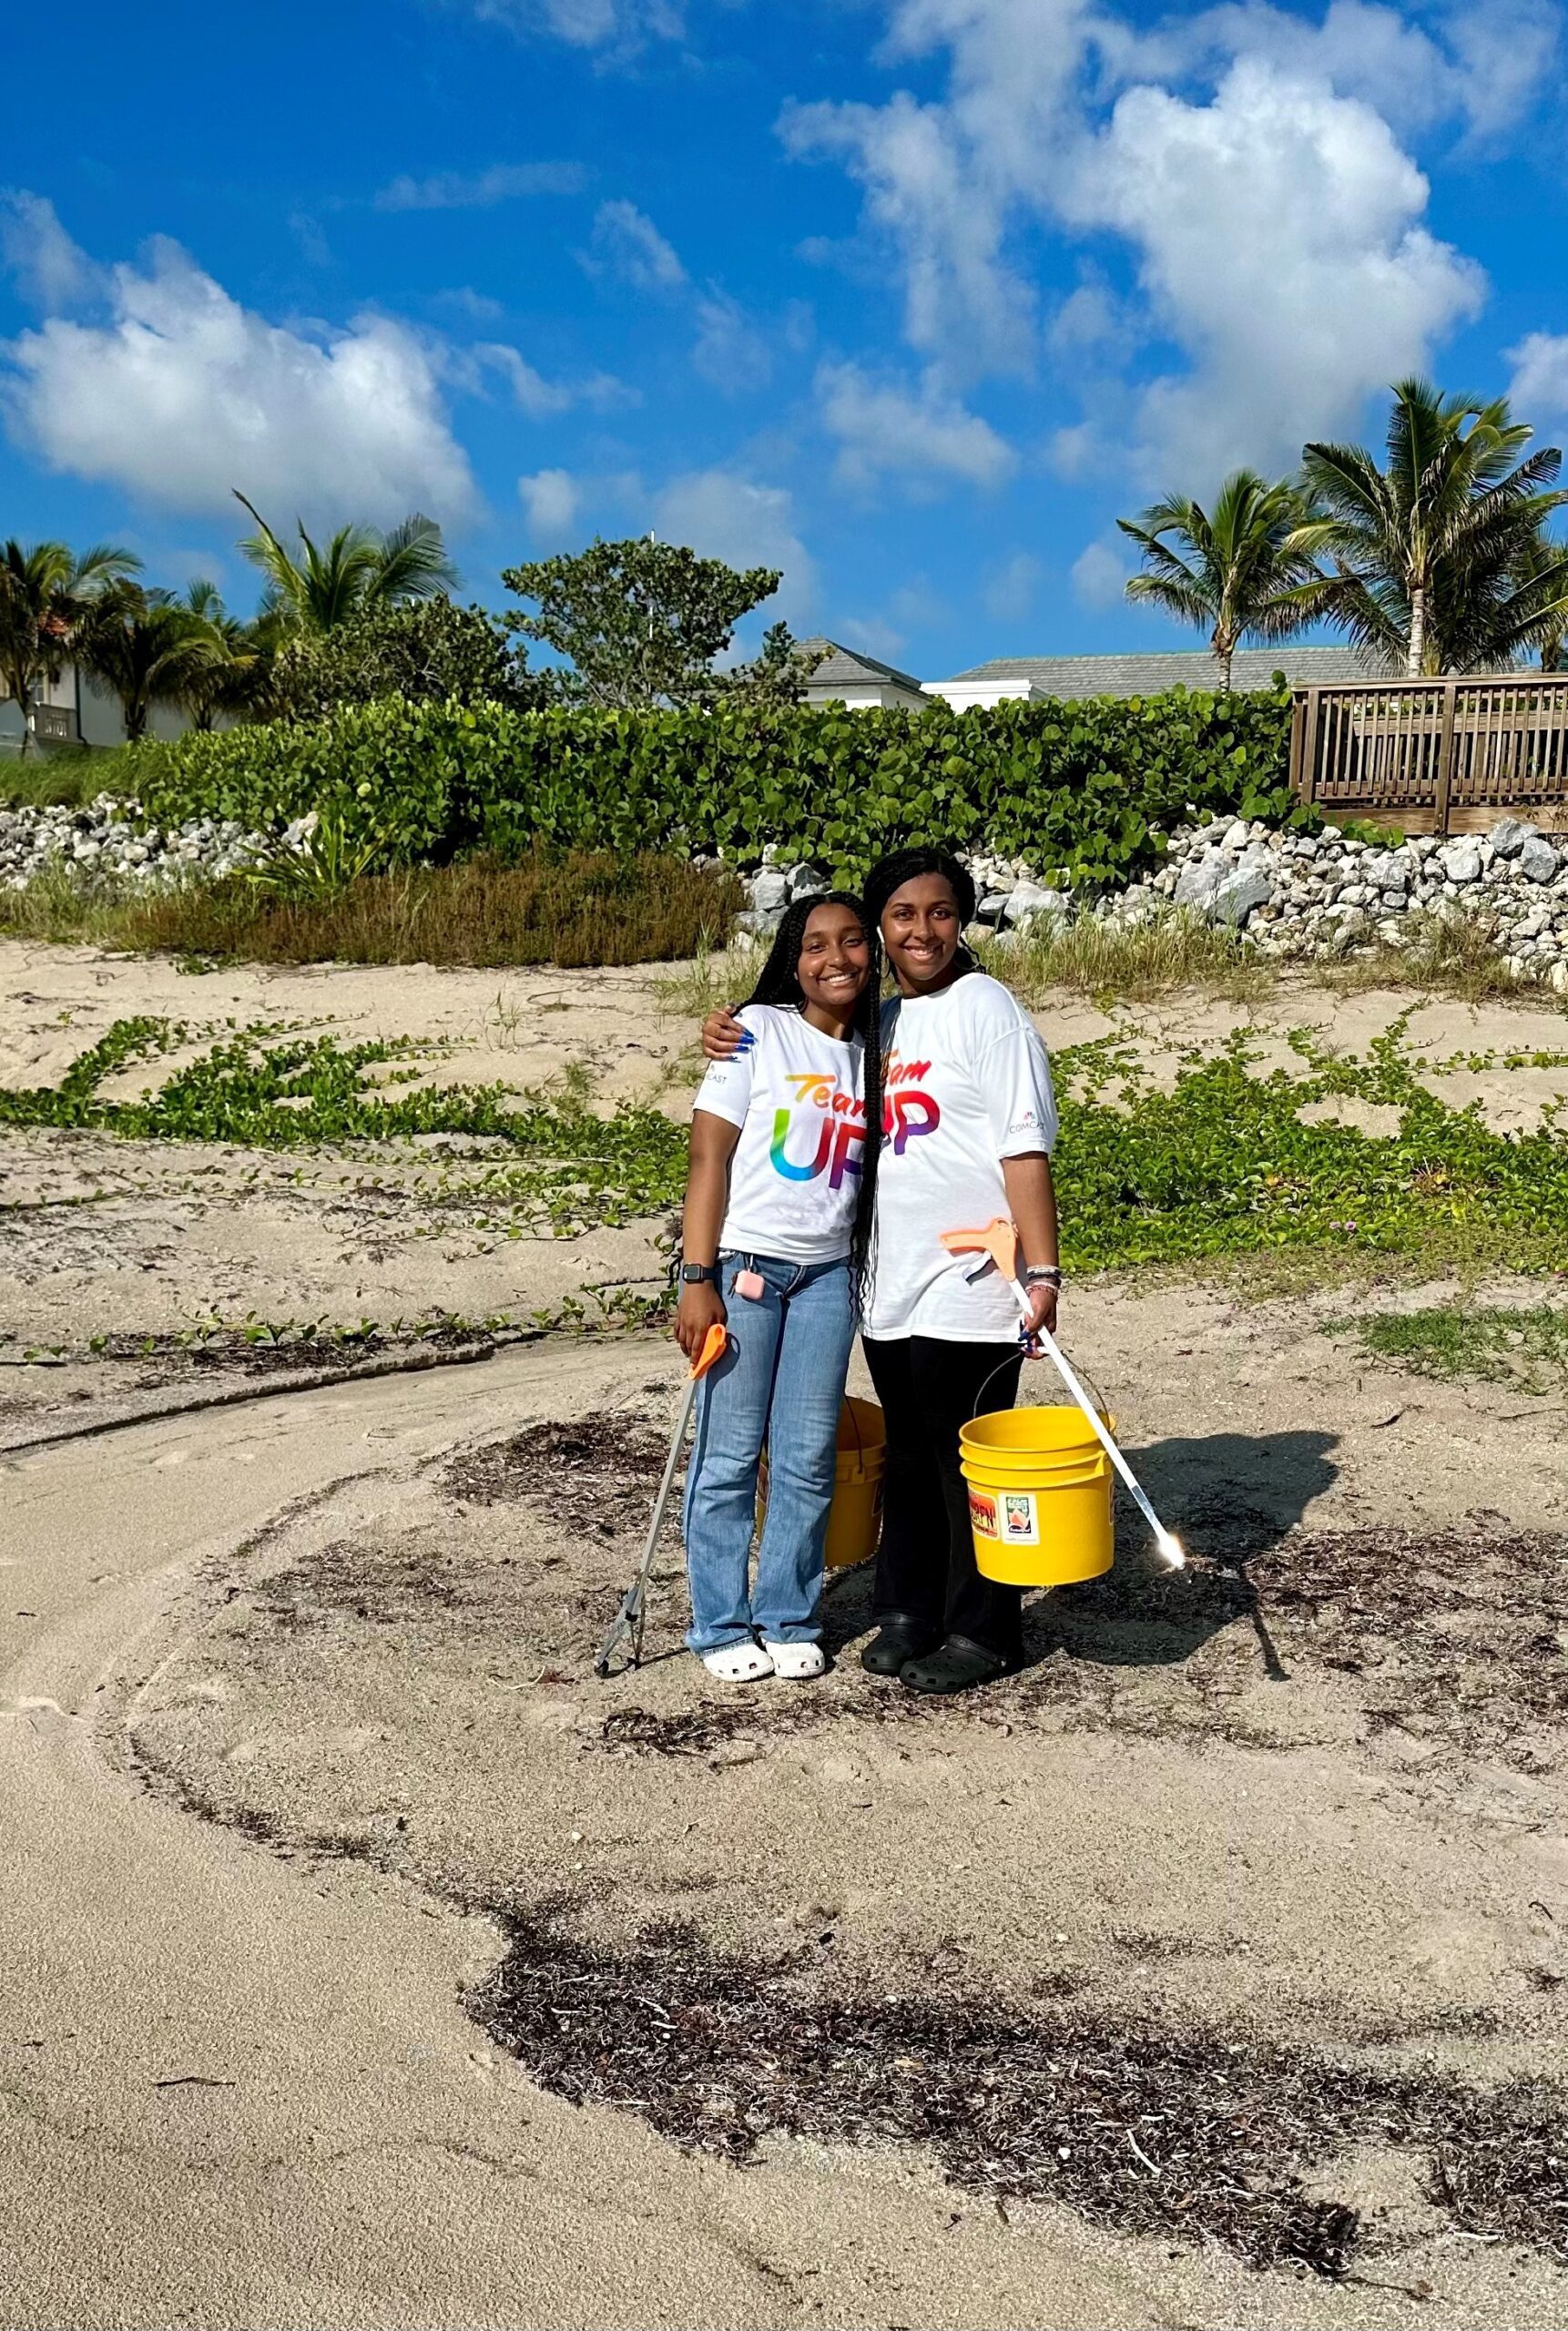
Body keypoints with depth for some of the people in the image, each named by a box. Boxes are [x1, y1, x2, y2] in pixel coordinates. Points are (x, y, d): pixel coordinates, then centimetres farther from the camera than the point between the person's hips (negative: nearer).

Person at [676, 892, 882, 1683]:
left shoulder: (873, 1052, 9)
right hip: (744, 1264, -4)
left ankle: (789, 1619, 21)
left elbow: (871, 1172, 14)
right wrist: (698, 1279, -13)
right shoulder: (760, 1032, -5)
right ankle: (721, 1626, 15)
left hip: (827, 1273, 4)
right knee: (730, 1456, 2)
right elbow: (708, 1157, -8)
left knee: (809, 1459, 7)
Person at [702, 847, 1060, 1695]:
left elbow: (1025, 1151, -12)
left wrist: (1042, 1271, -19)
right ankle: (906, 1611, 29)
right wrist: (732, 1040, 10)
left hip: (968, 1289, -6)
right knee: (907, 1459, 16)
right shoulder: (875, 1022, 13)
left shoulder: (986, 1011, -7)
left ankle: (982, 1632, 16)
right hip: (889, 1285, 7)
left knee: (967, 1465, 3)